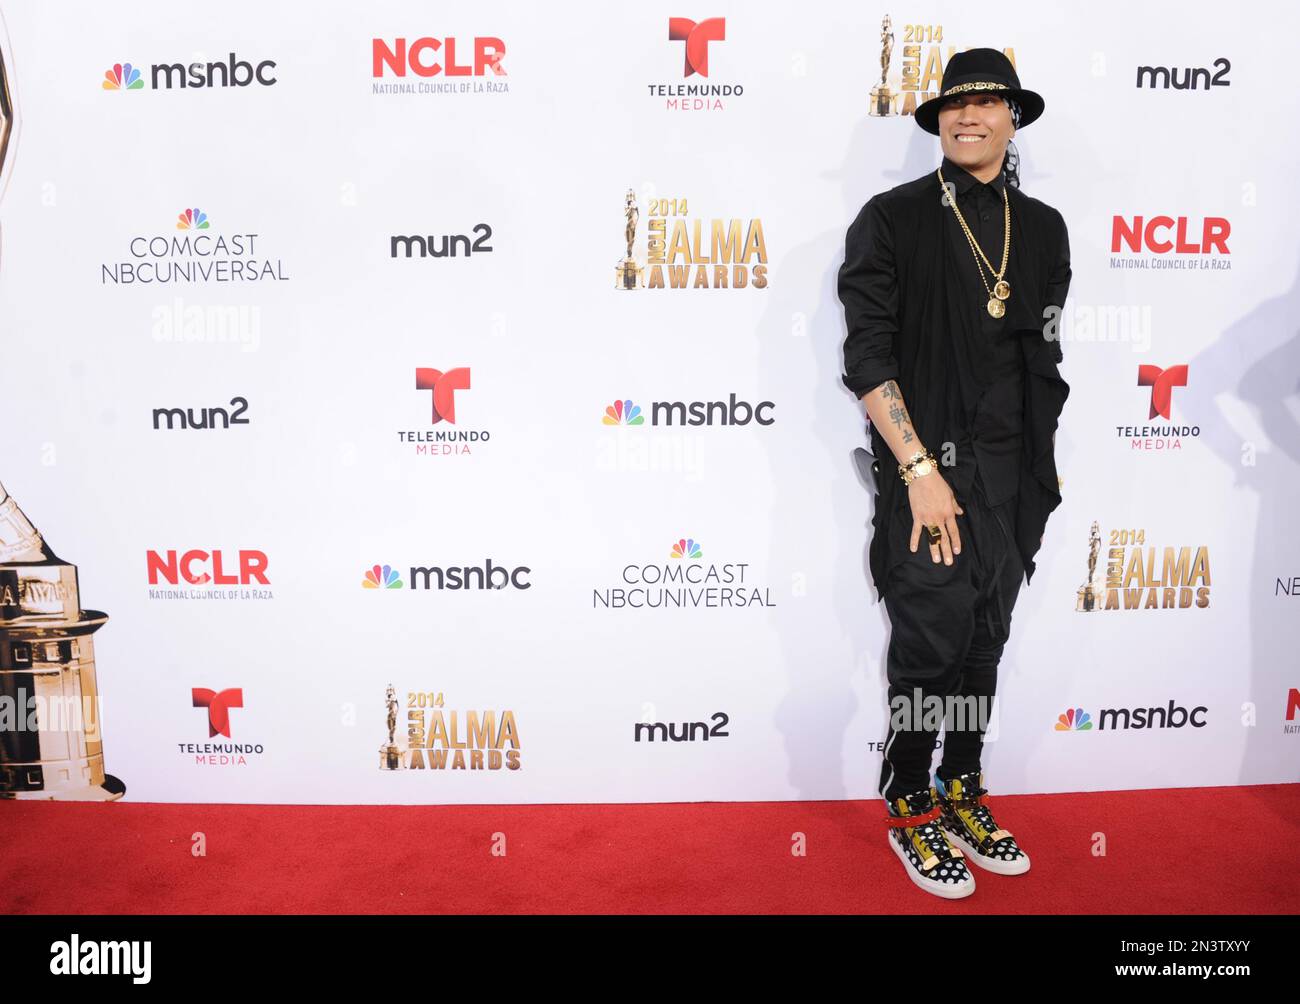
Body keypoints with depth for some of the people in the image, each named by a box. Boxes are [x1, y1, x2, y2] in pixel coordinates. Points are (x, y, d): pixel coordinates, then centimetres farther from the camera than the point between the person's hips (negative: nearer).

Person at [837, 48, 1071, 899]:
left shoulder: (1043, 228, 11)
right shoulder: (894, 219, -4)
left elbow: (1044, 359, 15)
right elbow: (868, 356, -10)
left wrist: (1039, 472, 10)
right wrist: (919, 471, -15)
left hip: (1011, 475, 5)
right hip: (927, 467, -5)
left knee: (986, 640, 12)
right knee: (934, 643, -3)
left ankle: (964, 796, 30)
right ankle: (911, 810, 18)